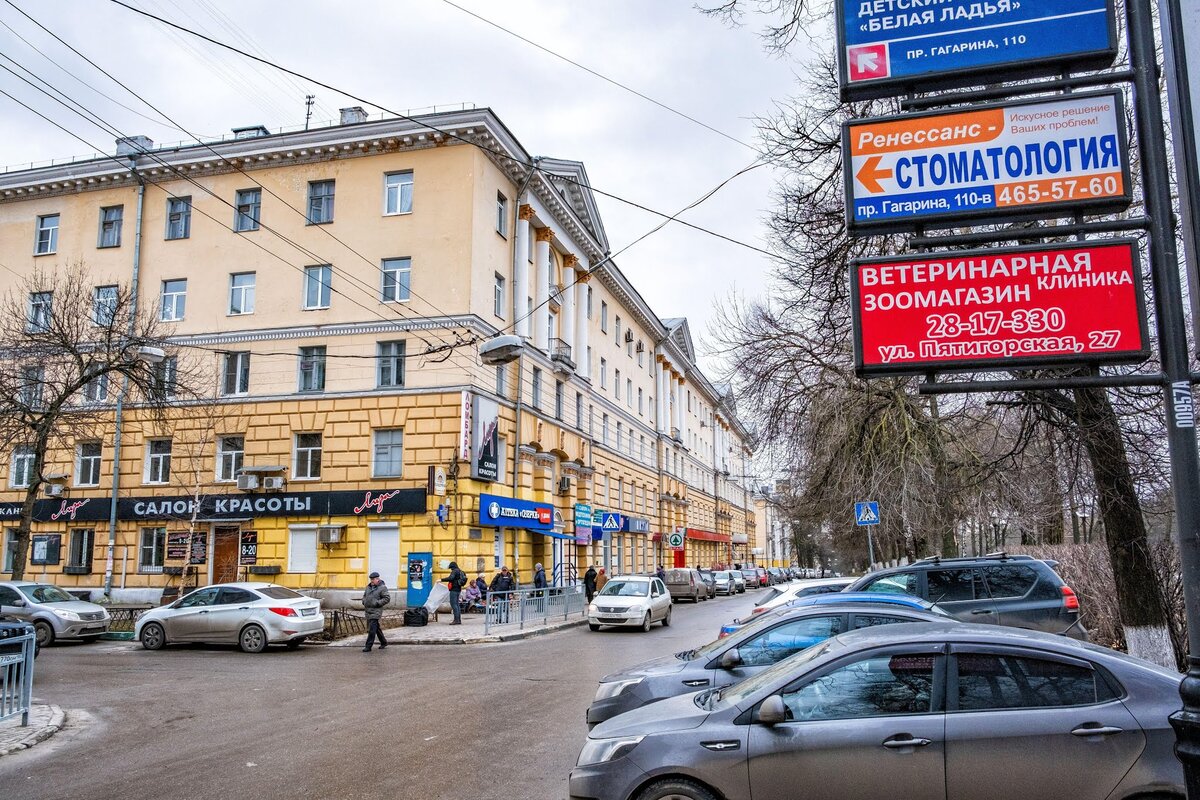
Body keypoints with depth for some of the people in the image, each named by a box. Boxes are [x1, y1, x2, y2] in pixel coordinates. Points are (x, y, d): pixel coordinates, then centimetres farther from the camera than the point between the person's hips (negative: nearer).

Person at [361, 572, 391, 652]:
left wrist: (377, 603, -18)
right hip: (368, 611, 8)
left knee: (372, 629, -11)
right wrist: (364, 602, 8)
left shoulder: (382, 587, -9)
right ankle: (383, 642, 30)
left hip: (376, 611, -8)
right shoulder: (369, 587, 12)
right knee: (376, 628, 16)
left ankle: (368, 646, -9)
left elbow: (387, 598, -13)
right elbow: (364, 595, 27)